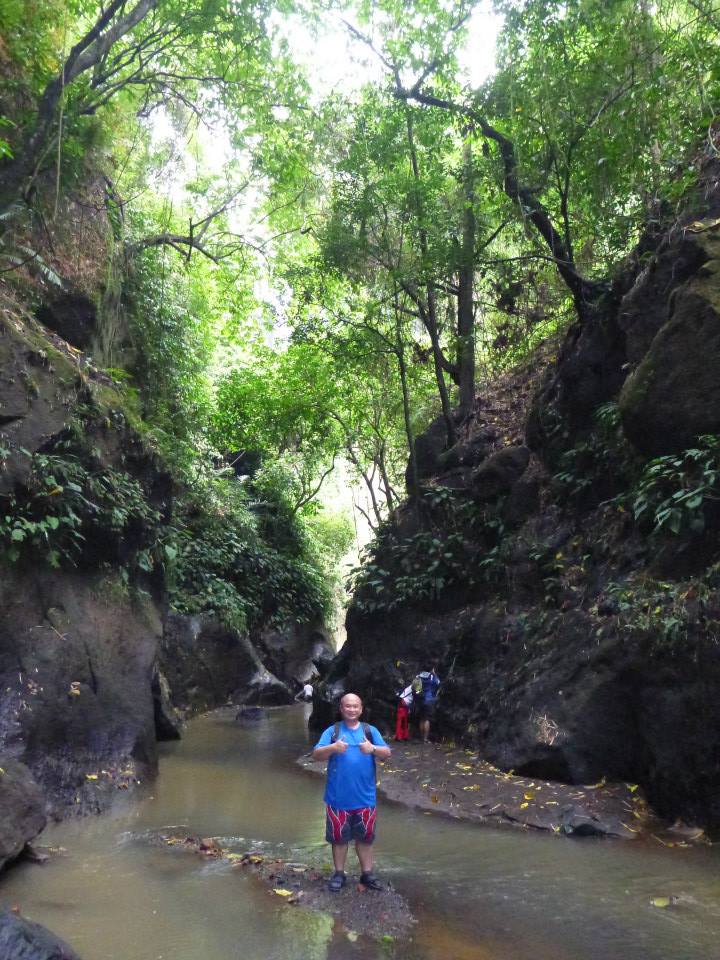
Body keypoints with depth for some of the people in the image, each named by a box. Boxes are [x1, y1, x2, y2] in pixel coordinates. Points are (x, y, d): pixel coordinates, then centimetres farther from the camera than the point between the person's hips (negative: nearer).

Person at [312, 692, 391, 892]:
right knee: (339, 837, 10)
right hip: (338, 797, -1)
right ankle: (339, 874, 26)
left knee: (365, 837, 13)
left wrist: (373, 749, -26)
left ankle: (367, 874, 28)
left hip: (365, 797, 1)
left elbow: (387, 753, -5)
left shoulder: (370, 730, 3)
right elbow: (316, 755, -10)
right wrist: (333, 748, -29)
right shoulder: (332, 731, -2)